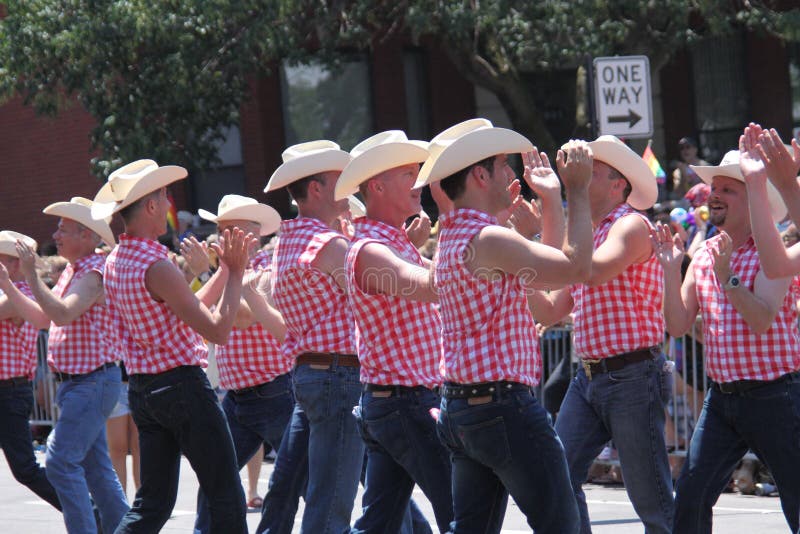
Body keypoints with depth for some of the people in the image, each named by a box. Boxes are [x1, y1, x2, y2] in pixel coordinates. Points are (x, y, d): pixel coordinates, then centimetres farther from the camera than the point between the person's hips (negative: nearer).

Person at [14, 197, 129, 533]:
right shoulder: (72, 271, 15)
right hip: (76, 381, 10)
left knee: (61, 461, -15)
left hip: (93, 382, -10)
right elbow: (45, 314, 21)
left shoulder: (93, 274, -15)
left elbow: (62, 313, -29)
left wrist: (31, 275, -24)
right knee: (95, 466, 12)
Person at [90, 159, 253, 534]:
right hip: (182, 385, -9)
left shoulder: (114, 263, 7)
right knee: (226, 498, 0)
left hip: (142, 387, 9)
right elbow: (218, 331, -19)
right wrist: (235, 273, -10)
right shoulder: (156, 267, -20)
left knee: (152, 502, 10)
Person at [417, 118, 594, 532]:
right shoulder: (488, 239, -16)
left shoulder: (453, 236, 15)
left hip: (461, 407, 10)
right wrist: (577, 189, -9)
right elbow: (575, 266, -17)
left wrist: (551, 198, 21)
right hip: (503, 405, -10)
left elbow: (550, 265, 23)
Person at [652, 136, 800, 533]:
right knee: (691, 498, -2)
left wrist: (726, 276, -27)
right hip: (723, 396, 6)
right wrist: (671, 268, -6)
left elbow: (762, 319, -21)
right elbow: (678, 325, 5)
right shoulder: (704, 254, 9)